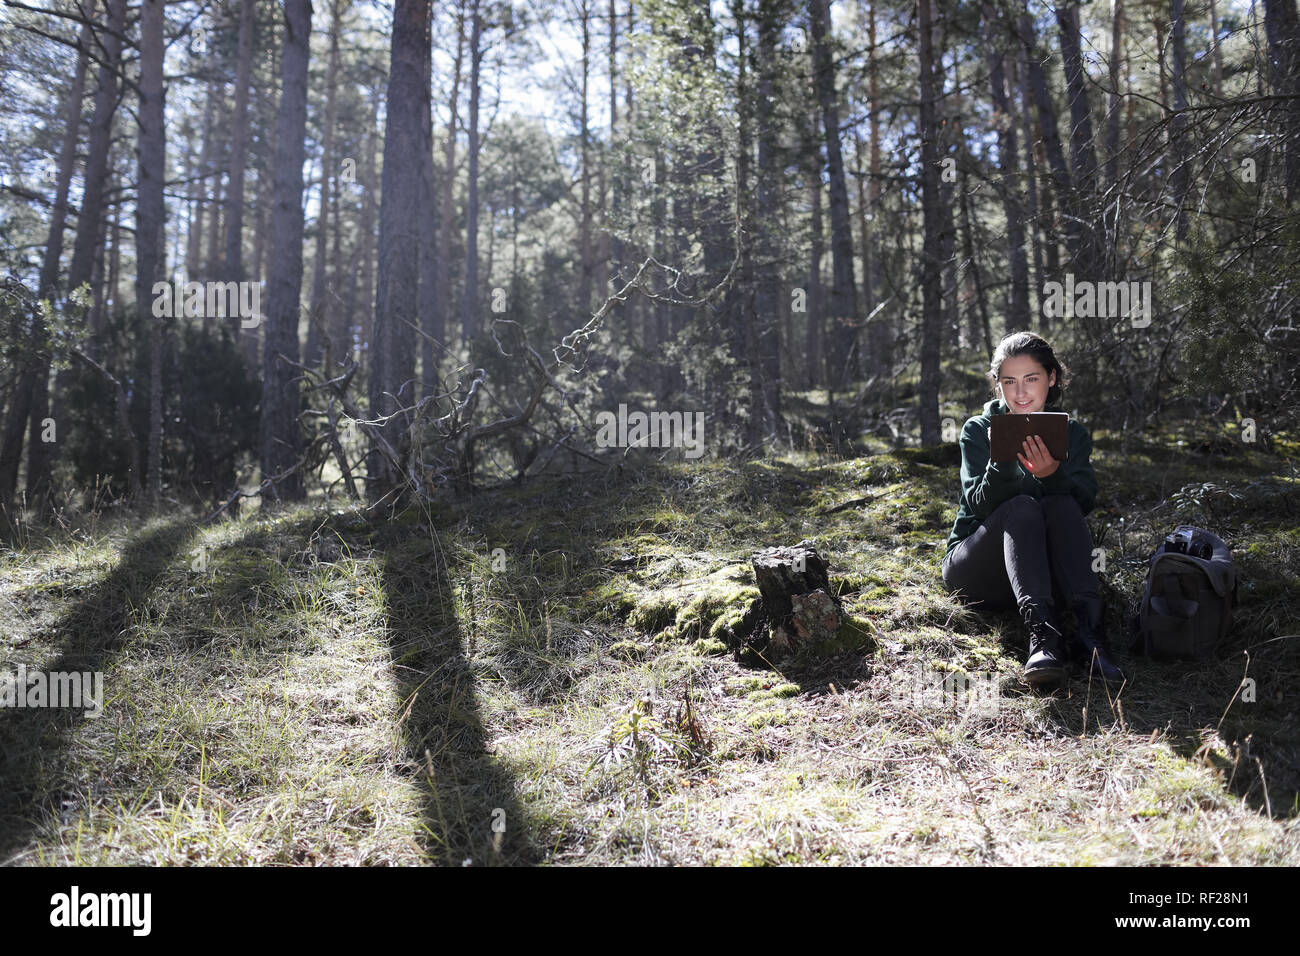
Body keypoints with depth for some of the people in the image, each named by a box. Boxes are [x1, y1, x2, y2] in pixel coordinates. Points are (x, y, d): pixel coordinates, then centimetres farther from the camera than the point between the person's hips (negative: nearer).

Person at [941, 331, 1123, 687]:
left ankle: (1090, 627, -43)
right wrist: (1003, 460, -32)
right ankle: (1043, 632, -51)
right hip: (977, 572, -1)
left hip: (1048, 572, 2)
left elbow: (1084, 504, -9)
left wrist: (1051, 475, -30)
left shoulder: (1072, 433, 9)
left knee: (1058, 505, -27)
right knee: (1021, 507, -31)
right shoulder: (978, 431, 3)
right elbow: (981, 505, -13)